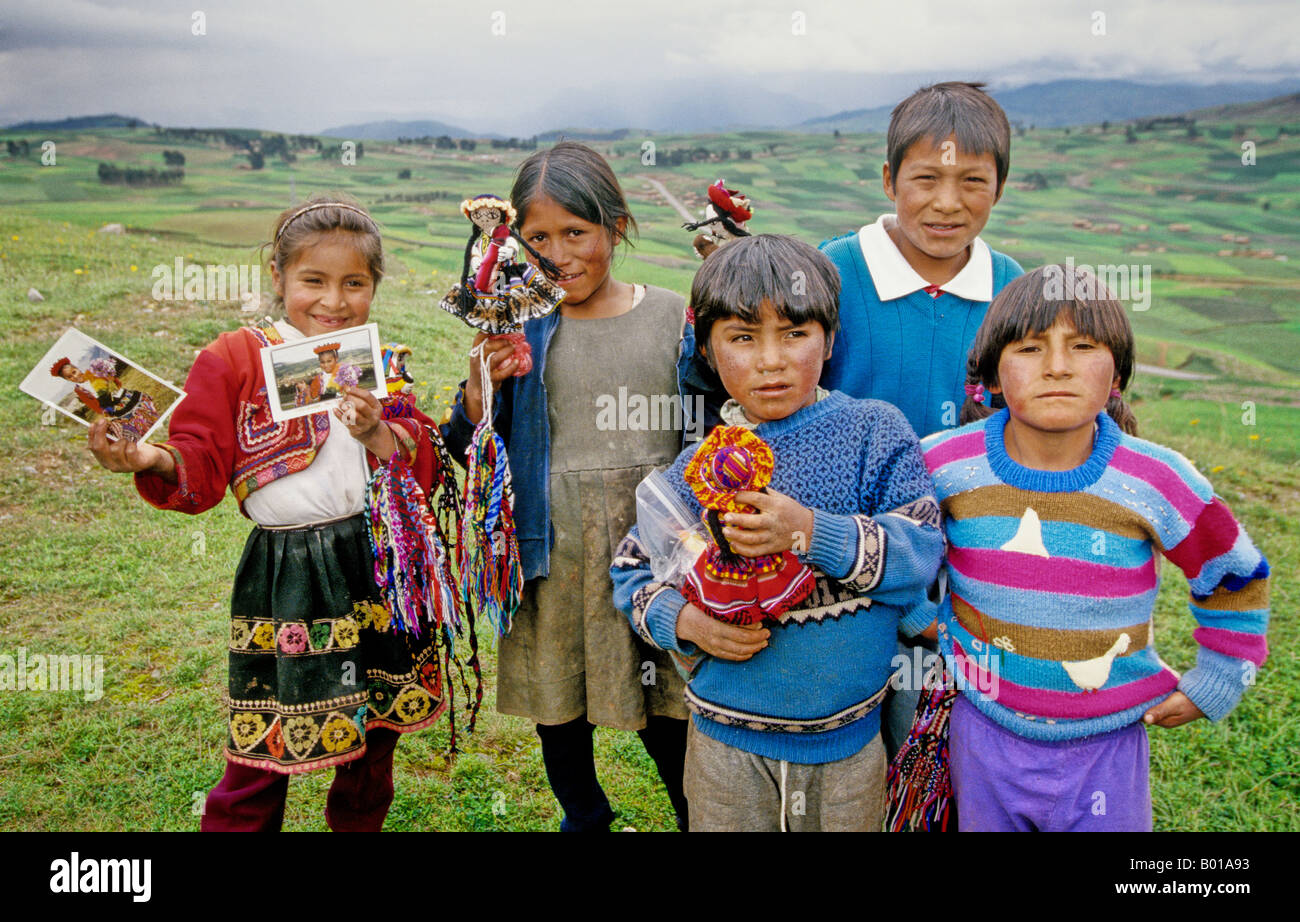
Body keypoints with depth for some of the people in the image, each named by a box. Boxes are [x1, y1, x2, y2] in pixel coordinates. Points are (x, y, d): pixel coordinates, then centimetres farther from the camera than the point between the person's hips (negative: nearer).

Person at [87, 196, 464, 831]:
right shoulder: (234, 359, -4)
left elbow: (428, 471, 1)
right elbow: (201, 471, -9)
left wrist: (379, 434, -17)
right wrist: (153, 461, -30)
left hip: (379, 568, 4)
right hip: (285, 571, -4)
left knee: (373, 738, 19)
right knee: (261, 759, 1)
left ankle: (359, 825, 43)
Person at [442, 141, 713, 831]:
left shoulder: (674, 317, 0)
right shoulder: (520, 328, 1)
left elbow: (708, 437, 6)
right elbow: (466, 452, 1)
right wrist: (480, 386, -16)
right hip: (551, 555, 2)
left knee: (665, 714, 9)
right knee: (557, 709, 17)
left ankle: (699, 818, 36)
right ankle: (584, 817, 44)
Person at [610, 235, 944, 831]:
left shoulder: (873, 432, -7)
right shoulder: (697, 471, -4)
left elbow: (921, 548, -17)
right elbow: (632, 571, 4)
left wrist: (812, 531, -30)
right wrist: (685, 621, -15)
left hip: (848, 743, 0)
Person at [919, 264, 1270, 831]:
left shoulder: (1157, 483, -14)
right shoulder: (945, 465, -14)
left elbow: (1235, 579, 3)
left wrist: (1213, 685, 7)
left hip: (1106, 745, 0)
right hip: (983, 730, 1)